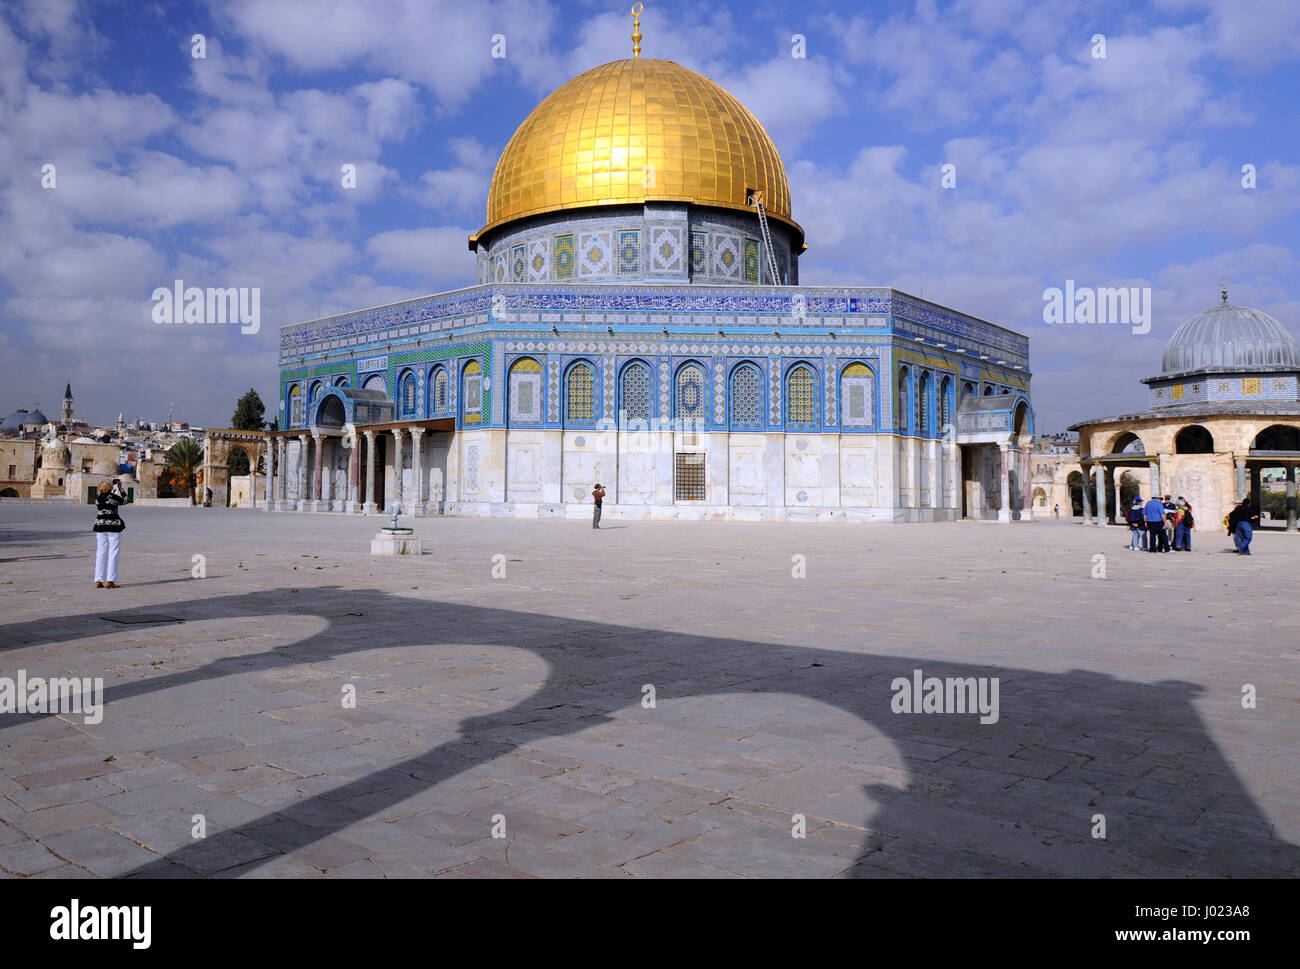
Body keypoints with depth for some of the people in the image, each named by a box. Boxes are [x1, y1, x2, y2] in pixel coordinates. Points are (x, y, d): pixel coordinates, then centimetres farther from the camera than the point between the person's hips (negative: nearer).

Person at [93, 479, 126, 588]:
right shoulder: (113, 496, -11)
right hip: (113, 527, -5)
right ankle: (110, 581, -4)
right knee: (113, 553, -1)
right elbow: (124, 501, 6)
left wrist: (115, 488, 23)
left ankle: (99, 581, 7)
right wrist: (119, 488, 10)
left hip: (100, 526, 5)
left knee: (100, 553, 8)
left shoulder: (97, 497, 3)